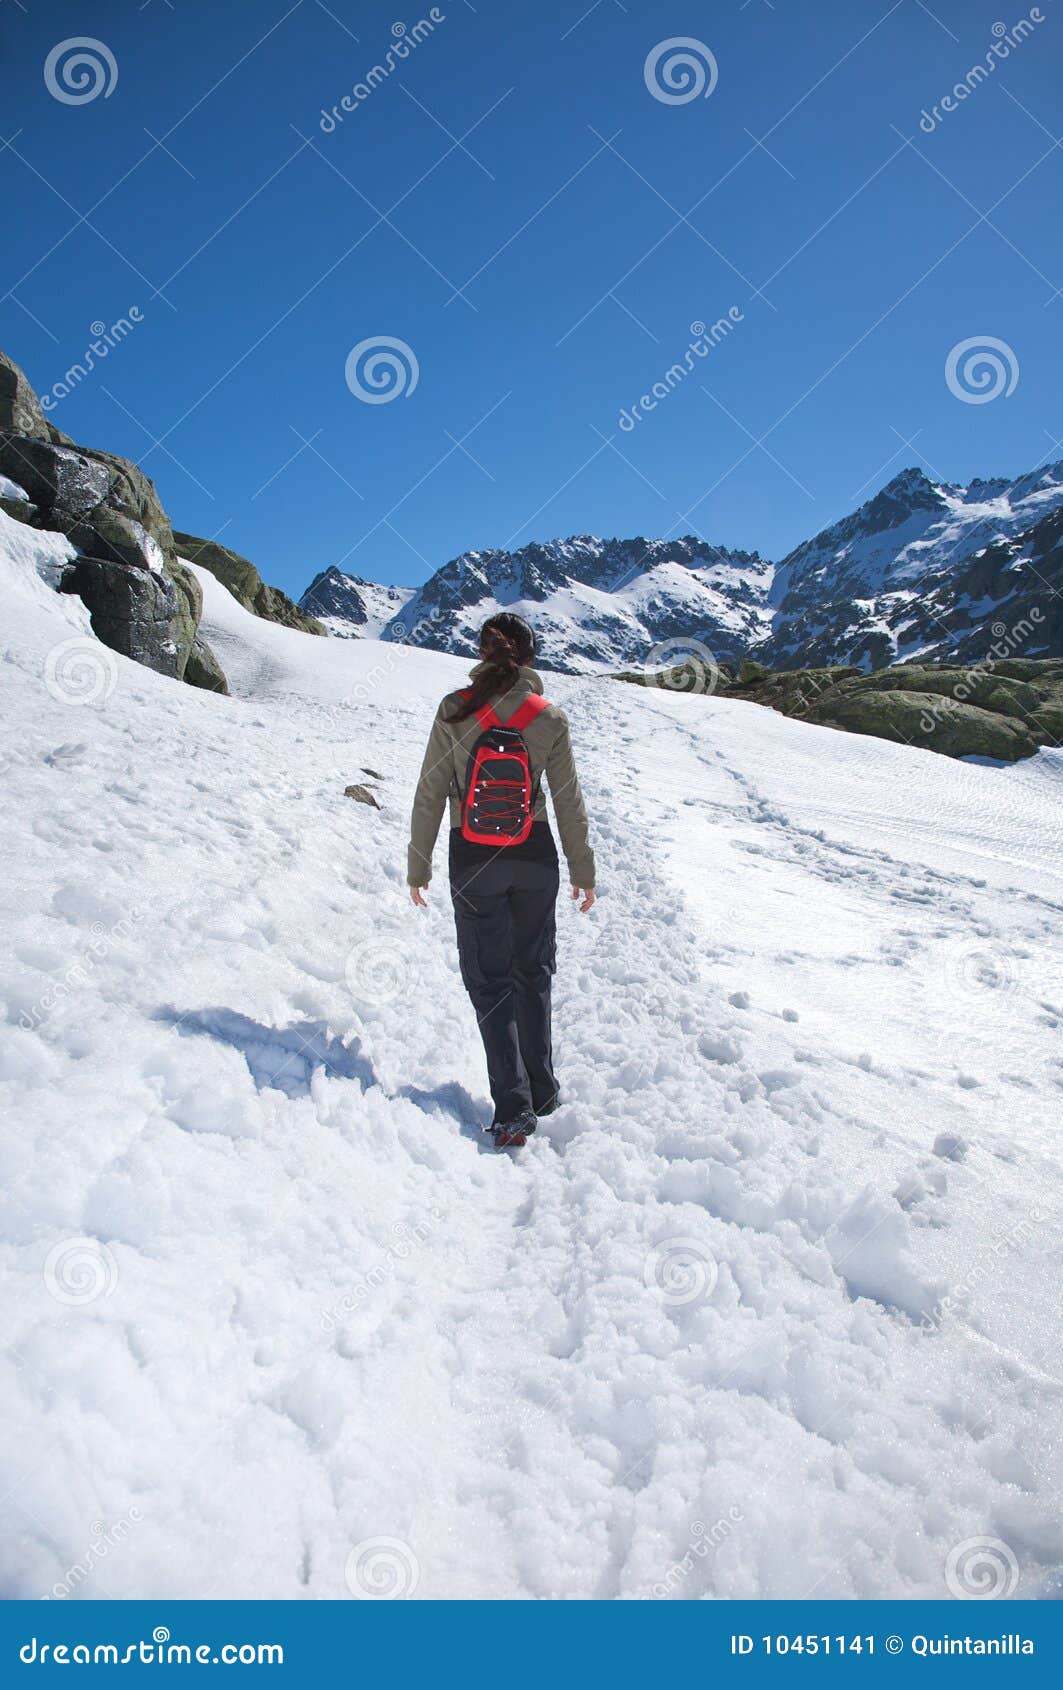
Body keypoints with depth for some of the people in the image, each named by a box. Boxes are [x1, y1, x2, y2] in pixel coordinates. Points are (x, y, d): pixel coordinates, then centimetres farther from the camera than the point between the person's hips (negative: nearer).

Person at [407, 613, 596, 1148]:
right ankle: (541, 1090, 26)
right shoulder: (550, 718, -7)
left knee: (489, 979, 8)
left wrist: (418, 864, 4)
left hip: (472, 861, -1)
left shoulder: (454, 712, -9)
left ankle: (514, 1105, -1)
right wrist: (582, 869, 9)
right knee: (532, 972, 19)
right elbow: (569, 802, -2)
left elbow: (430, 794, -6)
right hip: (535, 858, 1)